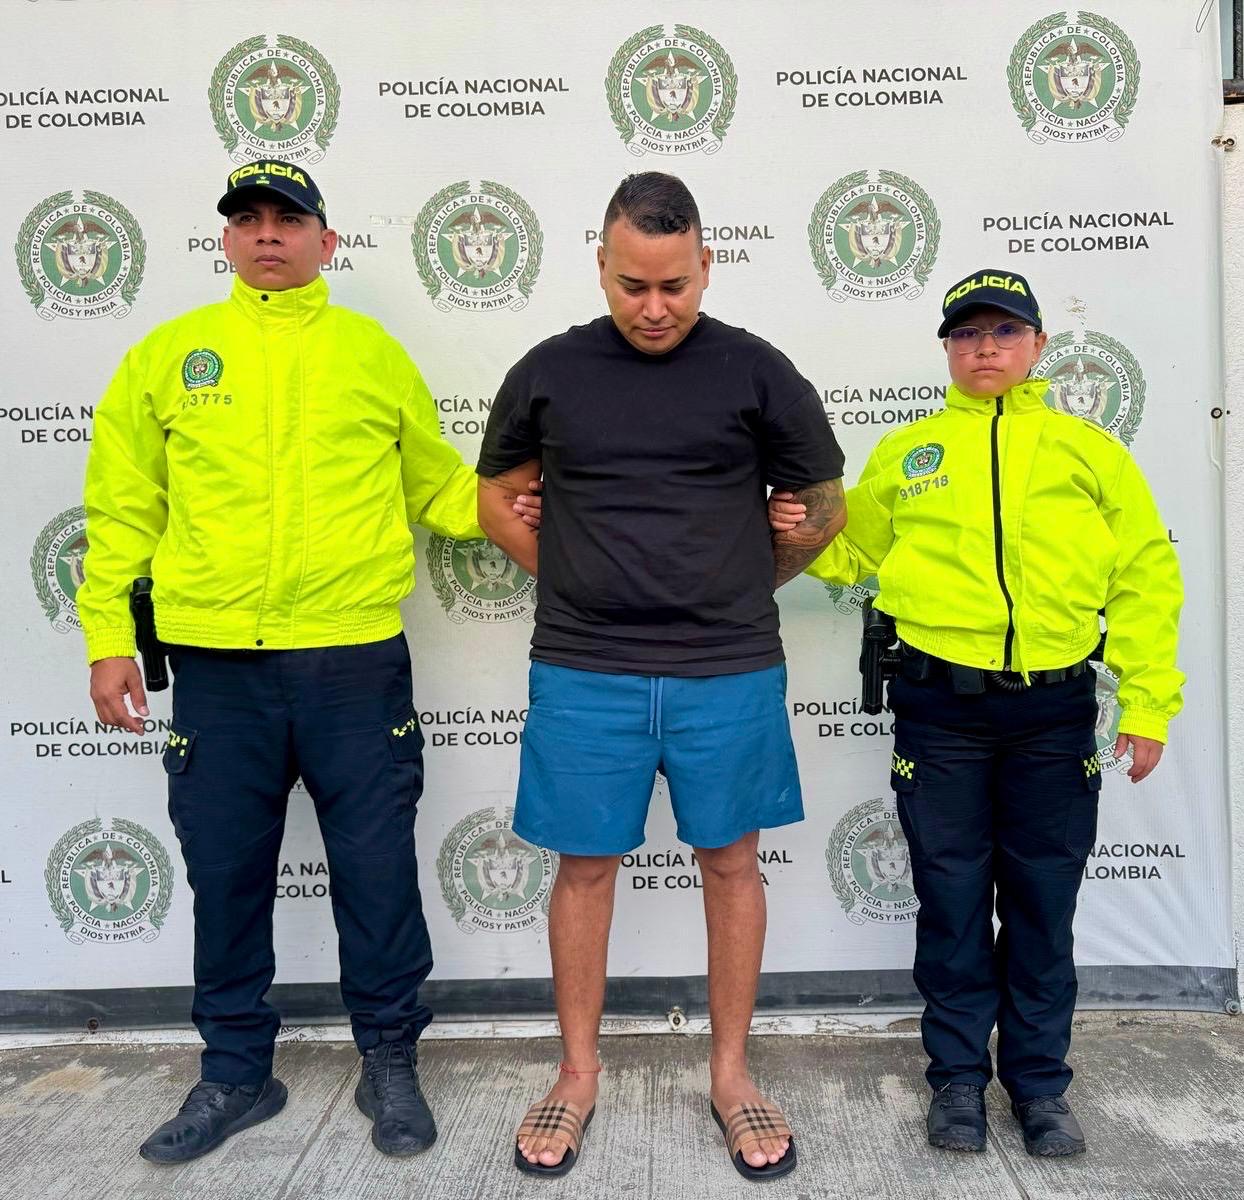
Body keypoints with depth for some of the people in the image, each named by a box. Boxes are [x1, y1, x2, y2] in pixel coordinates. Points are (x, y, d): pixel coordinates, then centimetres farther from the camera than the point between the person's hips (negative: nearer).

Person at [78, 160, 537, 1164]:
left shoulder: (375, 352, 8)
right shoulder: (169, 354, 9)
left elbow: (434, 484, 13)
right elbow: (123, 507, 9)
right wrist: (107, 635, 5)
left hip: (357, 658, -1)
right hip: (217, 663, 1)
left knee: (377, 867, 6)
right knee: (226, 873, 11)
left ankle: (391, 1060, 27)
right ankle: (237, 1072, 31)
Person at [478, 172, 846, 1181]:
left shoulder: (755, 371, 0)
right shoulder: (551, 371, 3)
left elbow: (822, 510, 9)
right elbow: (498, 498, 15)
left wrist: (740, 589, 11)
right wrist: (577, 582, 9)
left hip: (730, 671, 0)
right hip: (583, 671, 1)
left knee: (731, 862, 9)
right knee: (585, 865, 9)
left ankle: (732, 1073, 28)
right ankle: (579, 1074, 27)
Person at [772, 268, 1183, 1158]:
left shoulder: (1089, 450, 6)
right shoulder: (907, 452, 8)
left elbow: (1146, 578, 3)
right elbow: (853, 550, 16)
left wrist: (1149, 703, -3)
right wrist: (802, 533, -5)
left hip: (1055, 712, 0)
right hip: (941, 706, 0)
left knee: (1043, 901, 10)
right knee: (953, 899, 9)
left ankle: (1040, 1080, 28)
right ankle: (959, 1074, 26)